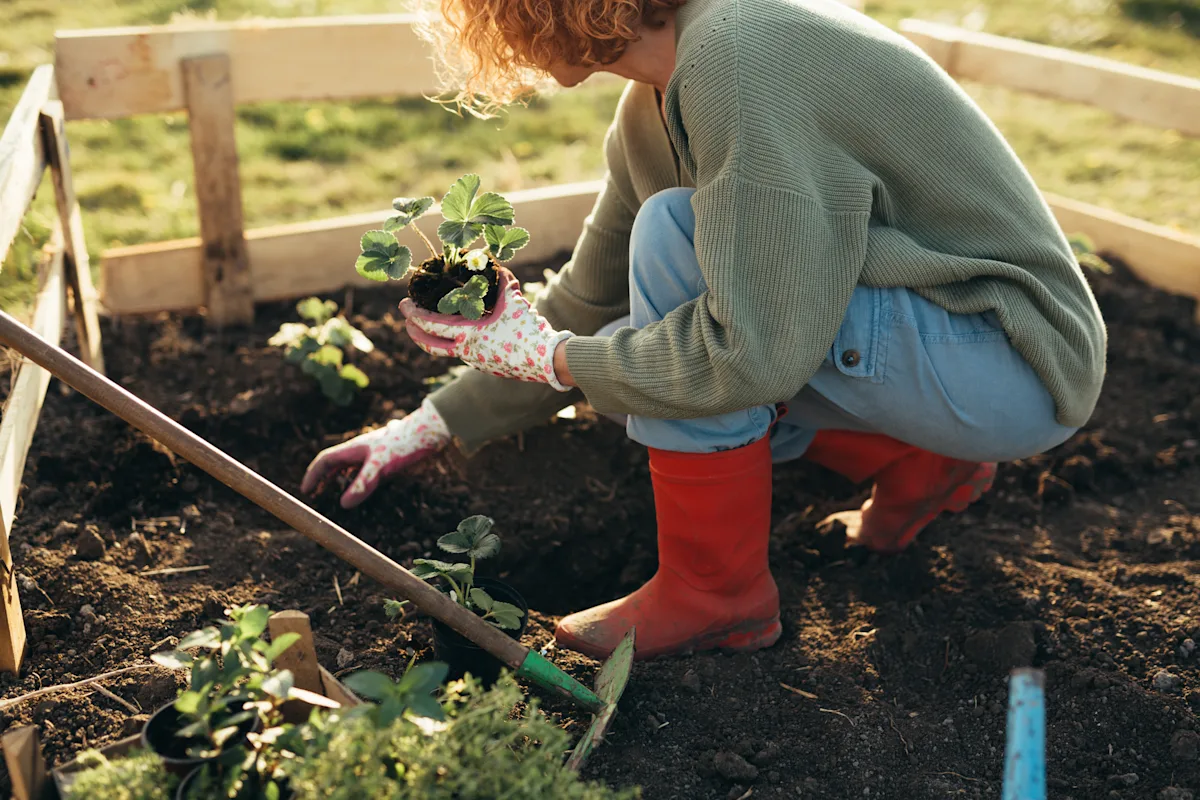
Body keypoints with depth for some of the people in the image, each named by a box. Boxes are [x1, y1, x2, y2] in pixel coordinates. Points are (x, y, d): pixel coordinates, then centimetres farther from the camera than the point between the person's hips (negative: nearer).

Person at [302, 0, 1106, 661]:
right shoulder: (656, 103, 4)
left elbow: (758, 351, -28)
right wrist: (432, 425, 15)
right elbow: (590, 298, 13)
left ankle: (717, 592, -8)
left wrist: (554, 357, -14)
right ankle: (920, 468, 13)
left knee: (673, 236, -22)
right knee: (647, 353, 10)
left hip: (1015, 361, -9)